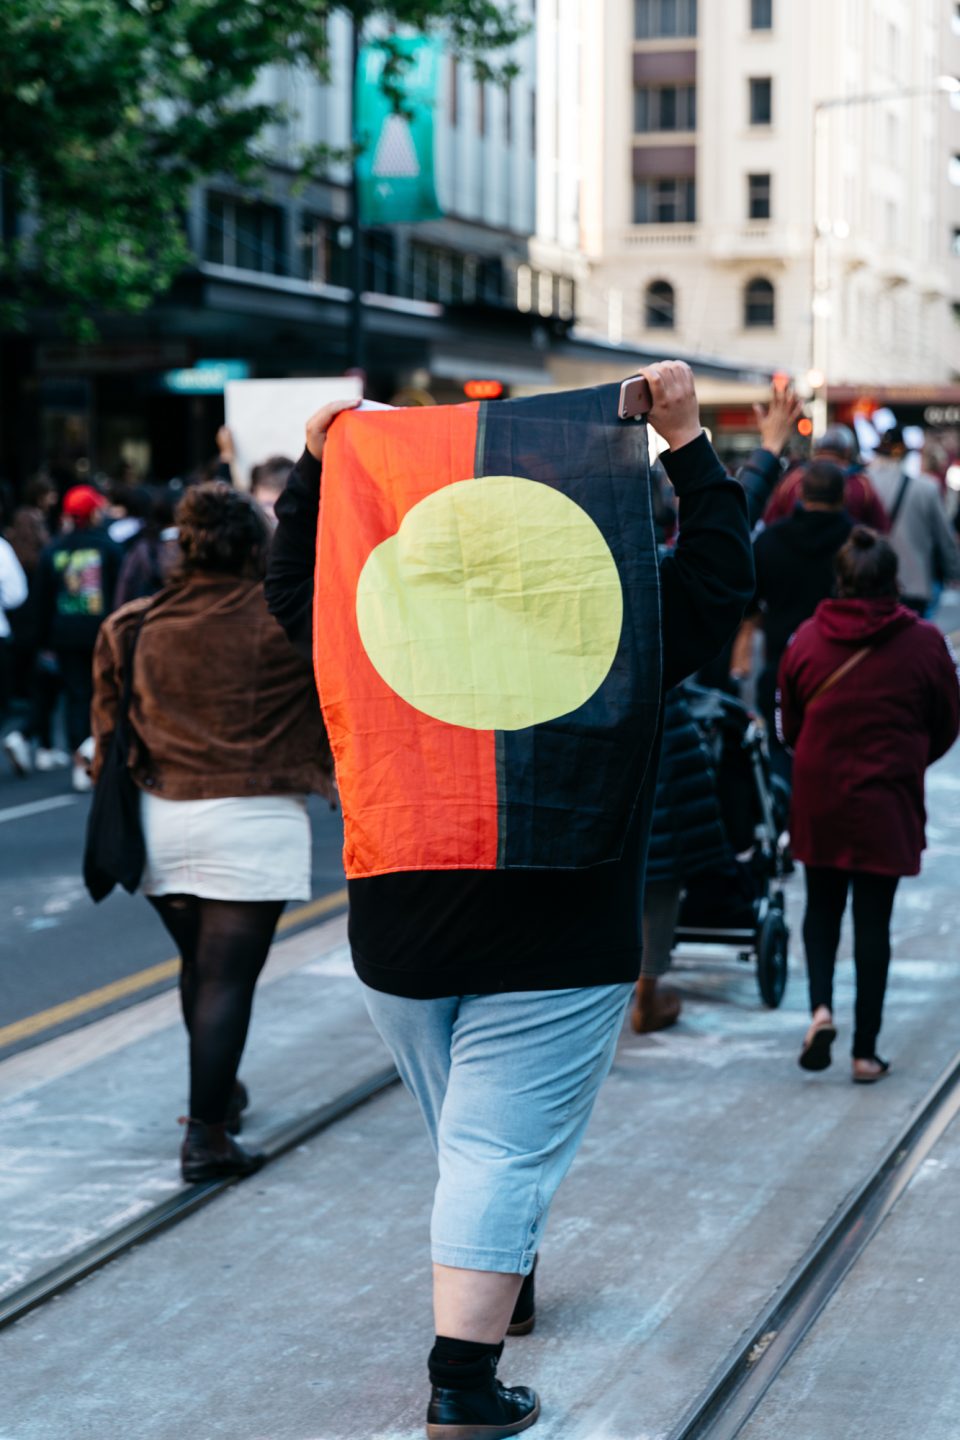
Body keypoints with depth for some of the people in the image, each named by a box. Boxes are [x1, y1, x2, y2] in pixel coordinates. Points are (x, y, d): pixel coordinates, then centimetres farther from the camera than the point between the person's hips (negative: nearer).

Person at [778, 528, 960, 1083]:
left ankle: (821, 1006, -3)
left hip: (818, 798, 2)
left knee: (822, 905, 19)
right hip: (887, 804, -1)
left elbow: (790, 727, 7)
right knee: (874, 918, 5)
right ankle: (866, 1051, 9)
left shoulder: (806, 641, -4)